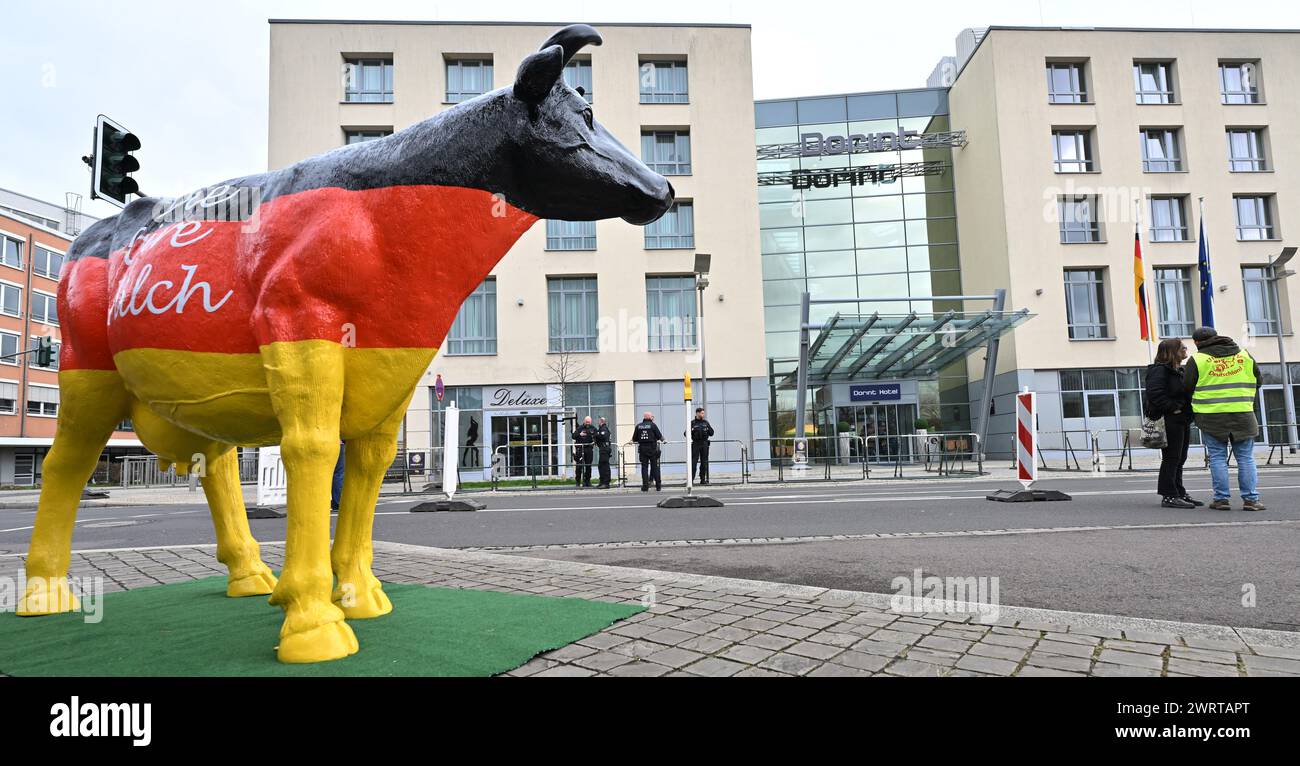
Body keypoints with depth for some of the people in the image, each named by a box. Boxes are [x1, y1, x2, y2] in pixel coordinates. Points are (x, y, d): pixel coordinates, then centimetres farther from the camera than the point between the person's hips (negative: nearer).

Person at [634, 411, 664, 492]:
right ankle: (658, 486, 7)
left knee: (644, 467, 6)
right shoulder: (652, 425, -4)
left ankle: (645, 486, 2)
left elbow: (634, 439, 7)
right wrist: (662, 439, 19)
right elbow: (659, 436, -2)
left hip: (642, 449, 2)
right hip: (652, 449, -2)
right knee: (655, 467, 4)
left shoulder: (638, 426, 5)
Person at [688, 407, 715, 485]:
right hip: (695, 444, -3)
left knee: (704, 462, 5)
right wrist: (691, 431, -19)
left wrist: (708, 430, -8)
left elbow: (711, 433, 13)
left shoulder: (706, 422, 12)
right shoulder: (692, 423, 3)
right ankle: (691, 479, -6)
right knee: (693, 462, -8)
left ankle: (703, 479, 12)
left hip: (704, 444, 3)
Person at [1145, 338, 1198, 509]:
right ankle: (1169, 496, -4)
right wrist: (1173, 408, -21)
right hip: (1170, 421, -10)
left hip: (1182, 420, 10)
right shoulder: (1160, 370, -12)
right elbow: (1155, 393, -24)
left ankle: (1179, 494, 20)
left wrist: (1188, 412, 12)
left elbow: (1185, 392, 28)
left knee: (1179, 460, 13)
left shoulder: (1179, 371, 20)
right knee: (1171, 459, -7)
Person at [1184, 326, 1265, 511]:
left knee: (1217, 458, 3)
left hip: (1211, 415, -2)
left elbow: (1186, 388, -3)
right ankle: (1250, 499, 7)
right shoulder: (1245, 354, 7)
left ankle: (1221, 499, 2)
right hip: (1243, 413, 2)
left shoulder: (1197, 360, -4)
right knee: (1246, 458, 8)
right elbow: (1257, 382, 14)